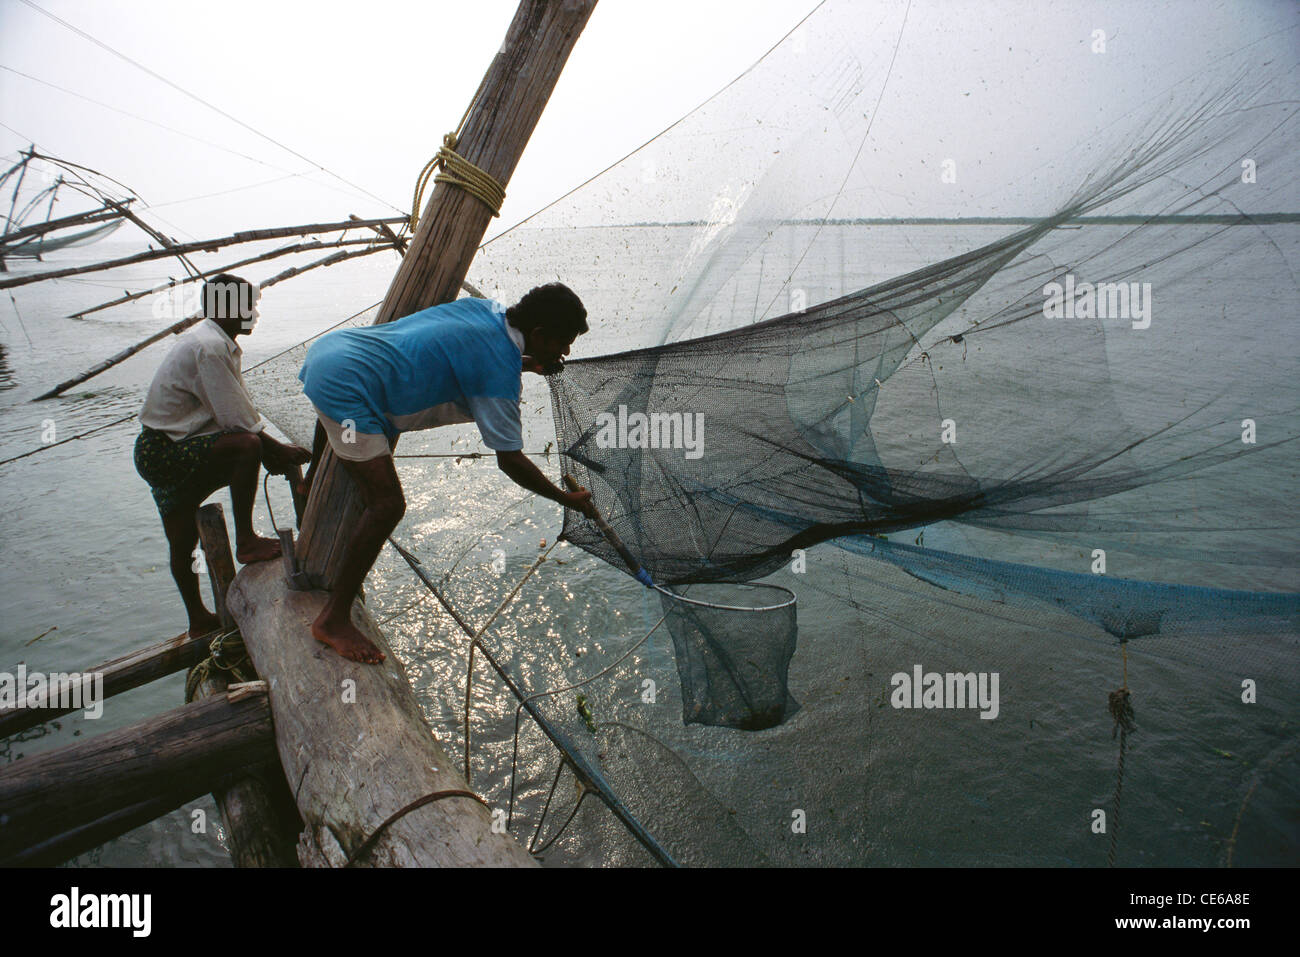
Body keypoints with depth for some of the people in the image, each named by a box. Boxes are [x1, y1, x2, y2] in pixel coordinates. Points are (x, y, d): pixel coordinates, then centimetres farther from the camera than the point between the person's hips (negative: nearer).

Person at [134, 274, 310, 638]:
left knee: (182, 542, 19)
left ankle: (199, 620, 33)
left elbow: (234, 412, 12)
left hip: (159, 451, 11)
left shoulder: (213, 340, 11)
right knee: (246, 446, -30)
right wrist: (278, 451, -11)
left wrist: (272, 450, 4)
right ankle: (246, 541, -20)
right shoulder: (209, 348, -22)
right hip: (165, 453, -11)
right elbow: (237, 421, -23)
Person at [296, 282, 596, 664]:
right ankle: (333, 619, -2)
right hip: (344, 386, -10)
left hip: (329, 348, 10)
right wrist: (567, 499, -5)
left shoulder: (487, 310, 3)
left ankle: (313, 478, 75)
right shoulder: (499, 371, -18)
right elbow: (510, 460, -16)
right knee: (387, 505, -11)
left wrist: (527, 364, 10)